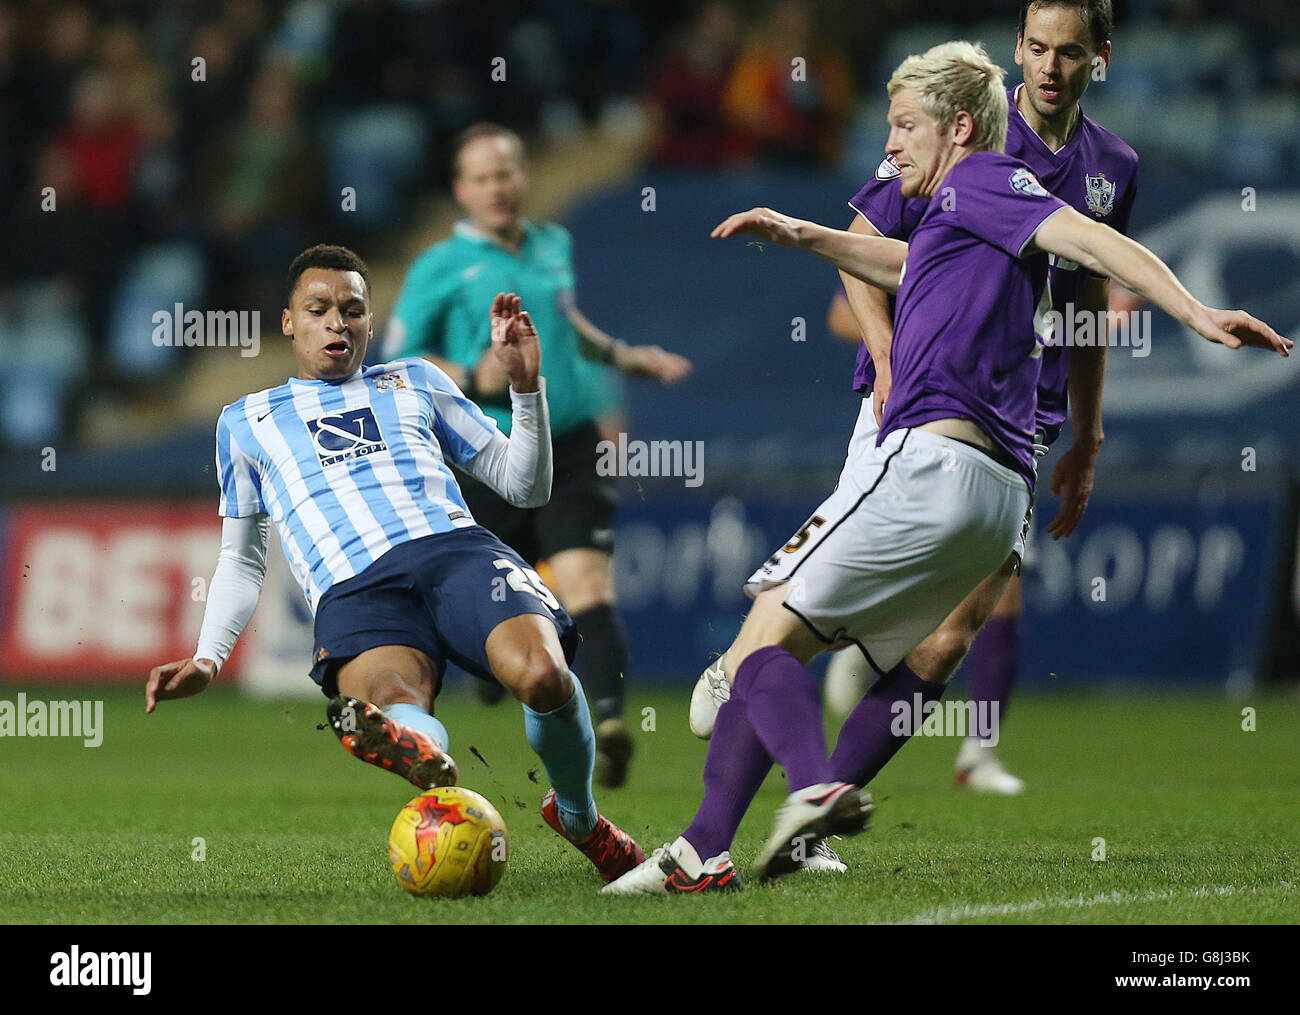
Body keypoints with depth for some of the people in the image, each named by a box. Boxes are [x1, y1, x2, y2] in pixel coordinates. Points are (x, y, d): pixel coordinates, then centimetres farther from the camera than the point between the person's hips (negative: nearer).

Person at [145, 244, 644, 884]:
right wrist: (207, 658, 16)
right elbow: (242, 560, 33)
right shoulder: (247, 422, 31)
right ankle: (417, 749, -71)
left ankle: (578, 817, -8)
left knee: (543, 675, -31)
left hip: (455, 548, 1)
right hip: (352, 588, -1)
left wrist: (525, 384, 12)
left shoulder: (415, 382, 31)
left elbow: (526, 487, 28)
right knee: (390, 702, -39)